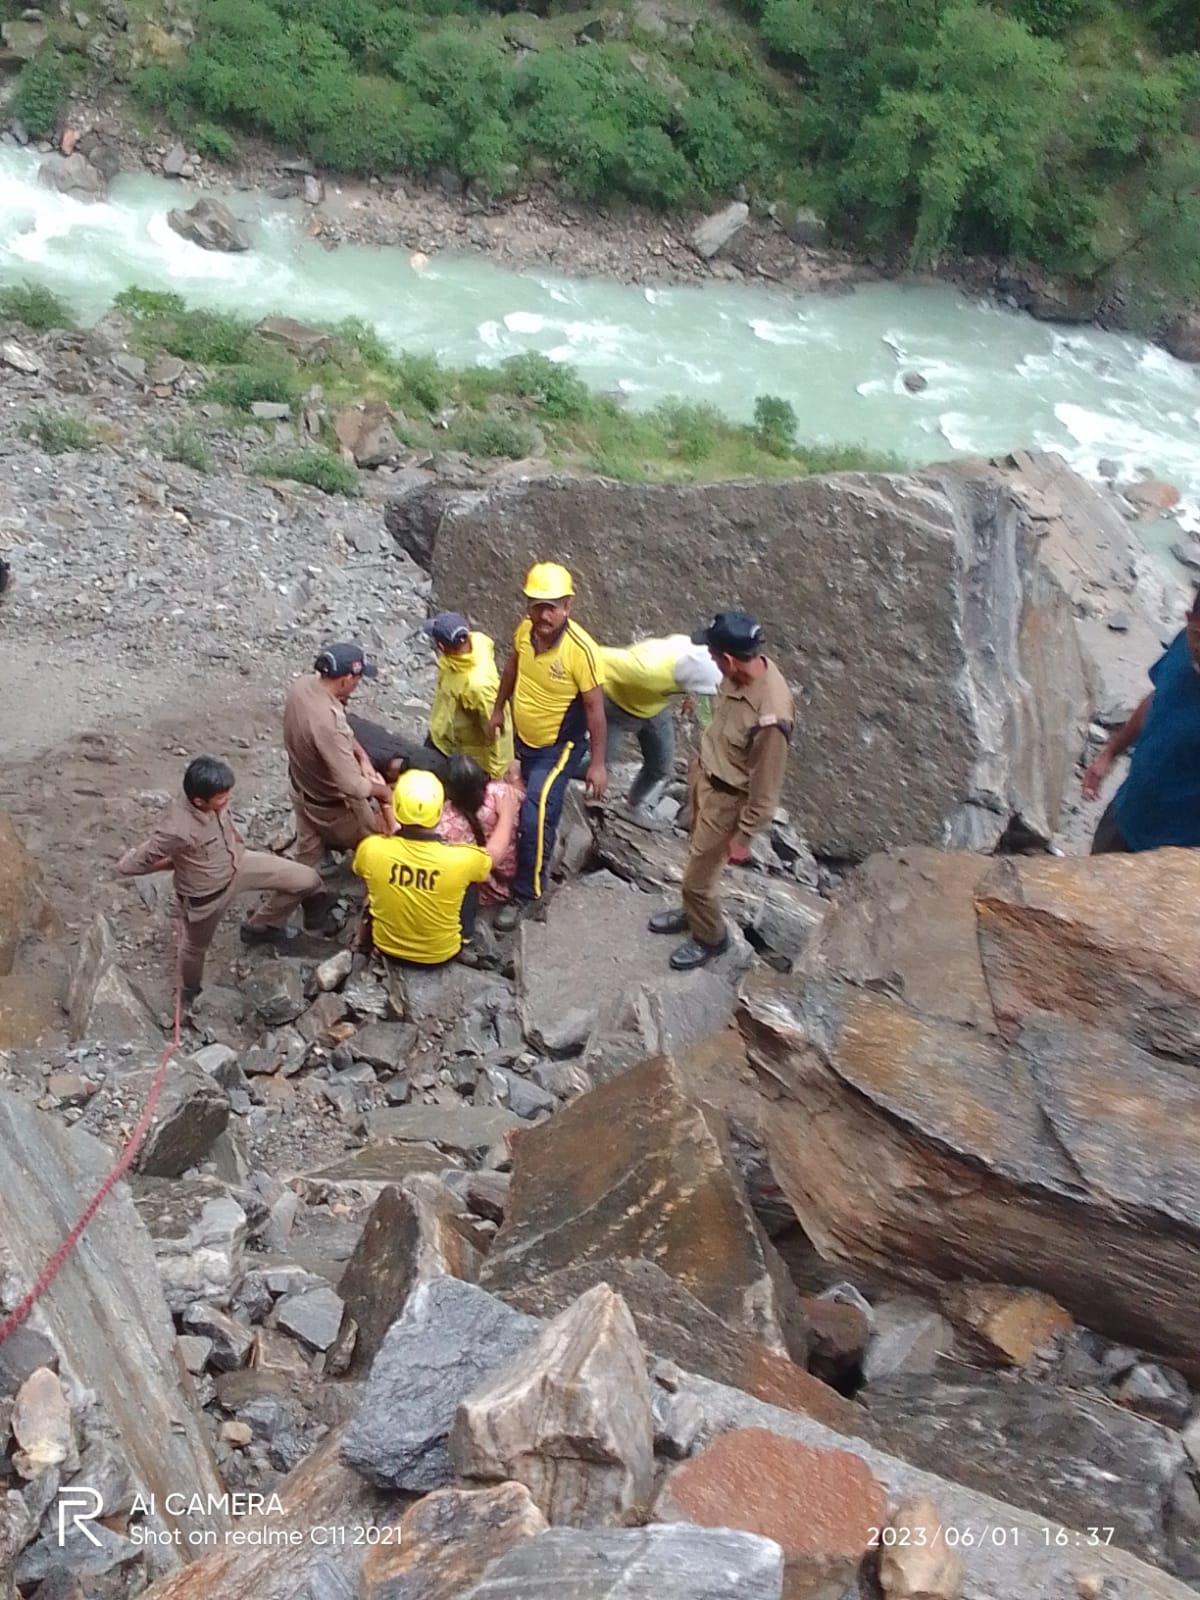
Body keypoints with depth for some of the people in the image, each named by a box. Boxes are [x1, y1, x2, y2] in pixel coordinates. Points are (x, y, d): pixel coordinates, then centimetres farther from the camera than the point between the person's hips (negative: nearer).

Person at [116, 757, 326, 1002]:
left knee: (308, 879, 4)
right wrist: (174, 863, -20)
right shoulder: (175, 830, -43)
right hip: (204, 896, -5)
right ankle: (191, 991, 60)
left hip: (237, 864, 5)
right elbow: (126, 866, -34)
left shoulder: (213, 800, -24)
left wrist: (234, 840, 5)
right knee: (196, 946, 27)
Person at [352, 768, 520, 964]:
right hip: (441, 954, -1)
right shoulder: (459, 859, -31)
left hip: (386, 946, 2)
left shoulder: (372, 849, -27)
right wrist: (507, 813, 13)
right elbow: (496, 851, -6)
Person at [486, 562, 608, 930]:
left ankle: (525, 893, 7)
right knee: (536, 809, 25)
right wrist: (499, 709, 18)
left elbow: (594, 708, -21)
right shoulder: (524, 630, -13)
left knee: (535, 818, -10)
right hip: (523, 739, 6)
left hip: (559, 747, -6)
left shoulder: (581, 650, -30)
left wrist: (597, 763, -17)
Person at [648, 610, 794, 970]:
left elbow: (765, 788, -26)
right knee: (698, 855, 28)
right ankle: (692, 913, 53)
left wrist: (743, 836, -14)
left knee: (698, 875, 10)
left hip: (726, 799, -8)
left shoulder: (770, 717, -39)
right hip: (704, 773, 8)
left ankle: (710, 937, 38)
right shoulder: (744, 670, -14)